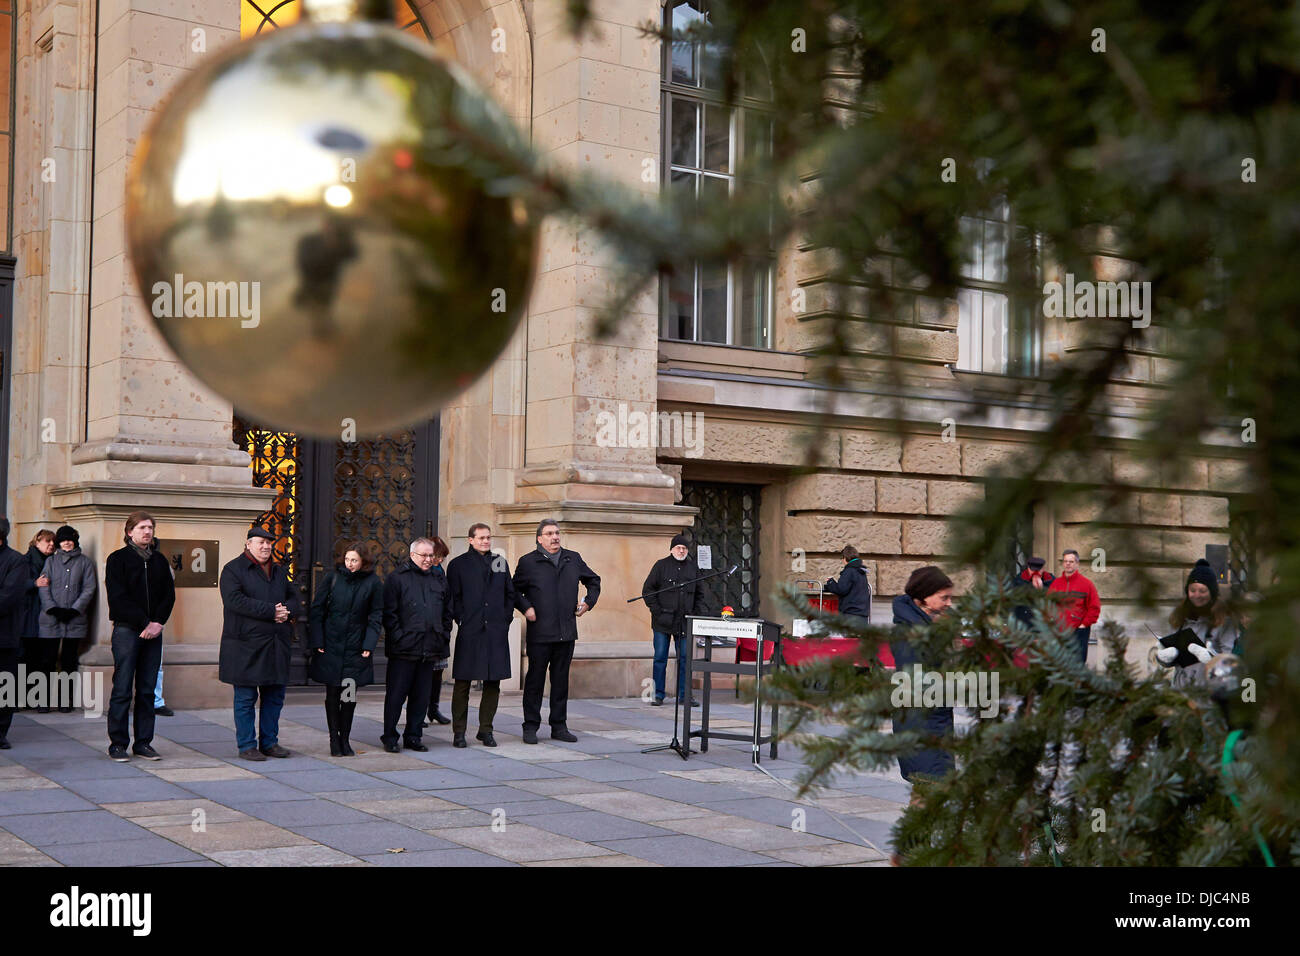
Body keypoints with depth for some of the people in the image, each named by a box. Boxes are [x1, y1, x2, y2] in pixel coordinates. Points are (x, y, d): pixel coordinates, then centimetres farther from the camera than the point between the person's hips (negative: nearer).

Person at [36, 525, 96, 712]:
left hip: (74, 620, 0)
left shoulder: (85, 562, 9)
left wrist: (74, 610, -9)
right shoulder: (50, 561, 12)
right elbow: (44, 587, 4)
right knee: (47, 659, -3)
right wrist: (53, 608, -10)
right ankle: (45, 699, 4)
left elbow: (89, 589, 3)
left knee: (69, 661, 2)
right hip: (51, 619, 0)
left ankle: (65, 700, 8)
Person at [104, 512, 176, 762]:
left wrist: (158, 622, -5)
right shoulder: (118, 559, 0)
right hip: (126, 629, -4)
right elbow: (118, 598, -8)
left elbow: (169, 595, 11)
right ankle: (118, 743, 2)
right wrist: (144, 623, -13)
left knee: (147, 690, 5)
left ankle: (143, 742, 10)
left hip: (153, 630, 4)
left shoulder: (160, 560, 14)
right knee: (122, 690, -4)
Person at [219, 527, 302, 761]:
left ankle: (269, 741, 20)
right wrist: (271, 611, -19)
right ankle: (247, 746, 7)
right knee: (245, 698, 0)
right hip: (246, 645, -6)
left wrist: (287, 611, -8)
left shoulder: (278, 571, 18)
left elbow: (295, 599, 17)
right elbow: (235, 600, -17)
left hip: (277, 644, 6)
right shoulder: (233, 569, -3)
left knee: (275, 695, 10)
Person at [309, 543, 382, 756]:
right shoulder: (333, 578, -1)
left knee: (350, 695, 0)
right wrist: (318, 642, -4)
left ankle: (345, 739, 13)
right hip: (331, 646, 0)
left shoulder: (372, 583, -1)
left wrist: (369, 645, -6)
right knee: (332, 694, 4)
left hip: (355, 648, 0)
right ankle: (334, 739, 14)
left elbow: (376, 616, 3)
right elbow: (317, 610, 2)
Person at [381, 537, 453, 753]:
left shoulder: (439, 578, 15)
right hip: (404, 648, -5)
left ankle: (413, 736, 18)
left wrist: (444, 636, 11)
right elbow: (389, 612, -5)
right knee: (396, 693, -1)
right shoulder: (397, 578, -1)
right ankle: (389, 737, 8)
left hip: (430, 648, 5)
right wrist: (398, 636, -11)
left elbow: (447, 611, 20)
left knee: (421, 695, 9)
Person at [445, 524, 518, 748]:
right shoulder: (458, 564, 3)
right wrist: (461, 620, -7)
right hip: (469, 632, -3)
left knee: (493, 683, 6)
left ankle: (485, 730, 16)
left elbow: (511, 593, 17)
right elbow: (453, 597, 1)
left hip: (496, 631, 4)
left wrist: (506, 618, 7)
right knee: (463, 683, -1)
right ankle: (459, 732, 6)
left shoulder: (500, 562, 14)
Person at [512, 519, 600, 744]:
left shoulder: (573, 559, 12)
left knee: (561, 680, 9)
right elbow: (515, 590, 7)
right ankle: (530, 726, 9)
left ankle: (559, 727, 16)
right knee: (535, 679, 1)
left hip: (566, 632, 4)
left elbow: (593, 580, 25)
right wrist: (526, 608, -7)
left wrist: (588, 602, 13)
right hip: (539, 632, -4)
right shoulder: (528, 562, 1)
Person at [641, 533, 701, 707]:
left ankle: (685, 694, 9)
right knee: (660, 657, 0)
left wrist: (695, 613, 8)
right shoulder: (661, 565, 1)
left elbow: (698, 593, 19)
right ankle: (658, 694, 7)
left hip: (684, 621, 2)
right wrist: (656, 610, -6)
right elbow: (647, 589, 1)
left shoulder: (693, 568, 11)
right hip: (663, 621, -2)